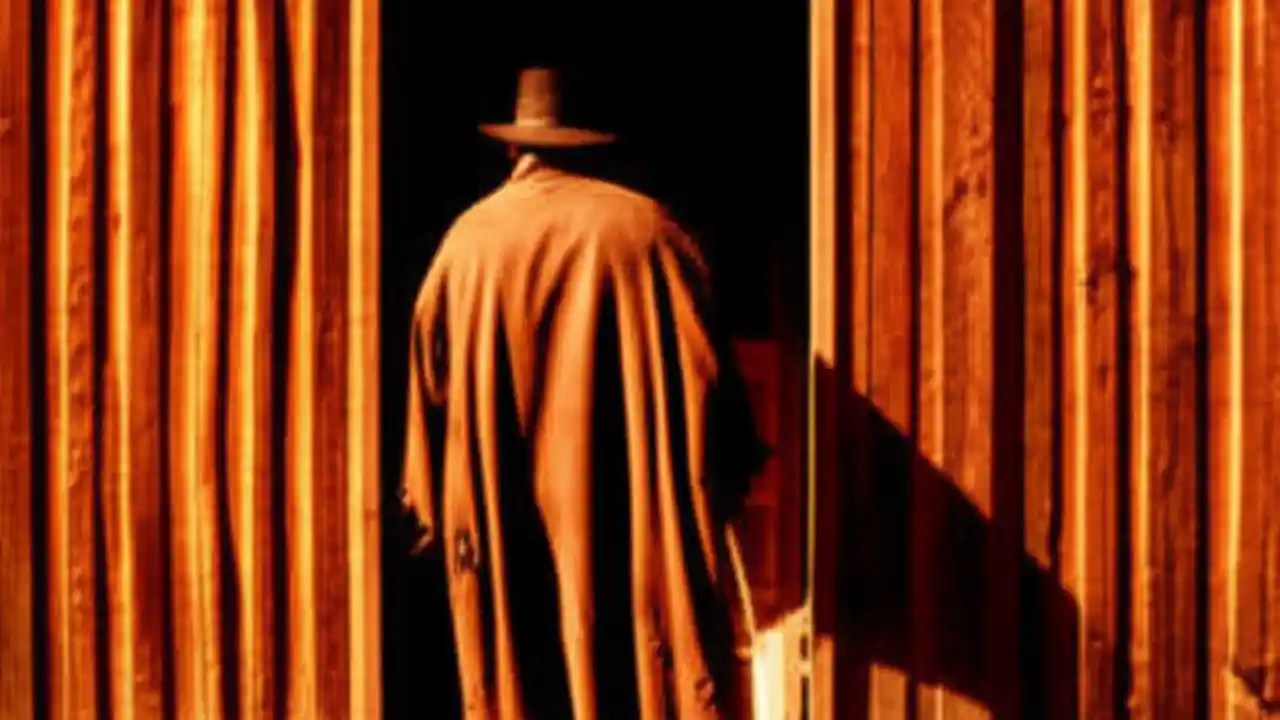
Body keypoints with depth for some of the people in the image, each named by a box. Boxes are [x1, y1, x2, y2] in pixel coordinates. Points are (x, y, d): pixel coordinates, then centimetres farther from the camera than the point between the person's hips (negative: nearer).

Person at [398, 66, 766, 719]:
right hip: (633, 518, -1)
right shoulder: (646, 228, 0)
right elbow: (708, 373, -2)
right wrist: (724, 485, 9)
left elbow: (431, 386, 7)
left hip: (505, 536, 2)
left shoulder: (468, 240, 4)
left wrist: (433, 505, 18)